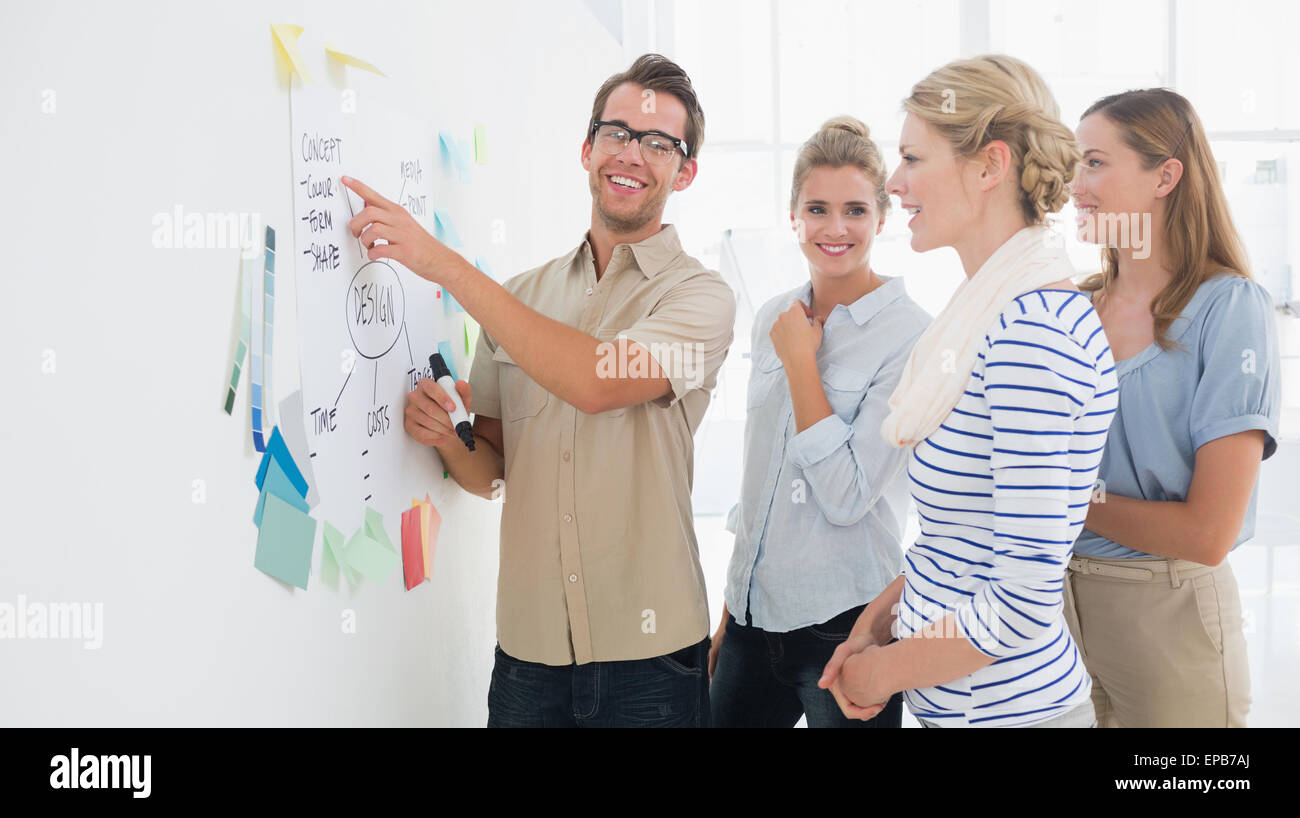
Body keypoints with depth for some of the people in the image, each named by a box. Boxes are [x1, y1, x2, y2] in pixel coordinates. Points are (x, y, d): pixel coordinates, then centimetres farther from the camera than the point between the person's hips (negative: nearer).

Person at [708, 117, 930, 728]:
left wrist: (801, 359, -15)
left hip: (844, 623, -6)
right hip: (754, 613, 6)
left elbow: (847, 496, -19)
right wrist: (729, 611, 16)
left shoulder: (908, 334, -12)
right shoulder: (774, 318, 6)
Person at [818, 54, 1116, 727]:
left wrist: (884, 670, -12)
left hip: (1009, 708, -9)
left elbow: (1023, 602, -24)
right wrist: (879, 617, 4)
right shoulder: (999, 317, 7)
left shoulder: (1033, 336, -24)